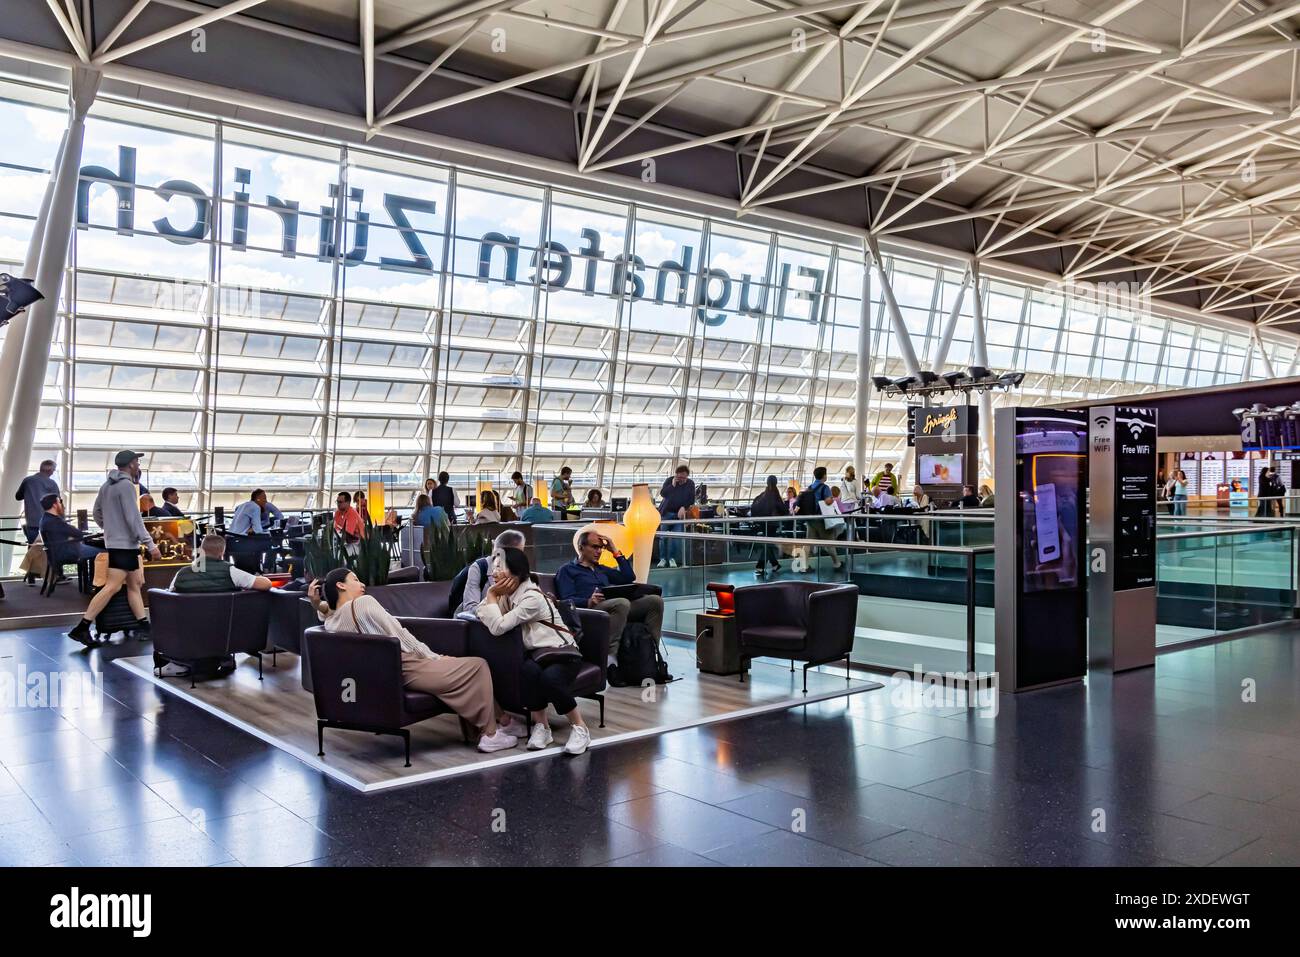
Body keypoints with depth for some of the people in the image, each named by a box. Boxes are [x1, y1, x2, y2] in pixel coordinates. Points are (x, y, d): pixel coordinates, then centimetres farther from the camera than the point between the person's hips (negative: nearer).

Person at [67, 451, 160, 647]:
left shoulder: (106, 485, 13)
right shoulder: (126, 485, -14)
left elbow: (97, 513, 20)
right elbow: (134, 519, -19)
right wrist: (150, 544, -18)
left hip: (115, 542, 10)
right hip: (124, 544, -10)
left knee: (134, 585, 13)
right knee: (112, 587, -12)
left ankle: (142, 623, 15)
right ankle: (81, 628, -14)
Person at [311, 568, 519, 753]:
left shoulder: (331, 622, 6)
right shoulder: (363, 602, -16)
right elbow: (399, 635, -14)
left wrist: (318, 604, 14)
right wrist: (433, 656, -6)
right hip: (406, 670, -10)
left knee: (457, 665, 24)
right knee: (477, 666, 0)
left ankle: (499, 719, 23)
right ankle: (490, 734, 5)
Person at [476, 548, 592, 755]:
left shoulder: (532, 597, -20)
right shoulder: (508, 594, 8)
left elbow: (497, 627, -25)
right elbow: (480, 614, 4)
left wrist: (492, 595, -14)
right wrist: (492, 593, -10)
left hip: (563, 653, -6)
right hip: (537, 654, 6)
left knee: (549, 679, -37)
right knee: (527, 670, -31)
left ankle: (579, 727, -13)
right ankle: (541, 725, -13)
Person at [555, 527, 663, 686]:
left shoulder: (601, 569, 36)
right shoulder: (567, 570, 16)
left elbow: (629, 578, 29)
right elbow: (567, 600, -1)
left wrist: (615, 552, 26)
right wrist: (588, 602, -22)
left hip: (615, 608, 7)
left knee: (655, 600, -15)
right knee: (622, 603, -39)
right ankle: (610, 660, -42)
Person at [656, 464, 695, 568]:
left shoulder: (690, 484, 0)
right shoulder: (669, 481, -2)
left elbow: (691, 499, -2)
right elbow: (662, 494, -13)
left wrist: (684, 507, -17)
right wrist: (672, 485, -21)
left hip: (679, 514, 0)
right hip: (666, 512, 0)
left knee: (676, 538, -7)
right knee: (664, 536, 0)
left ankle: (672, 558, 4)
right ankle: (663, 558, 8)